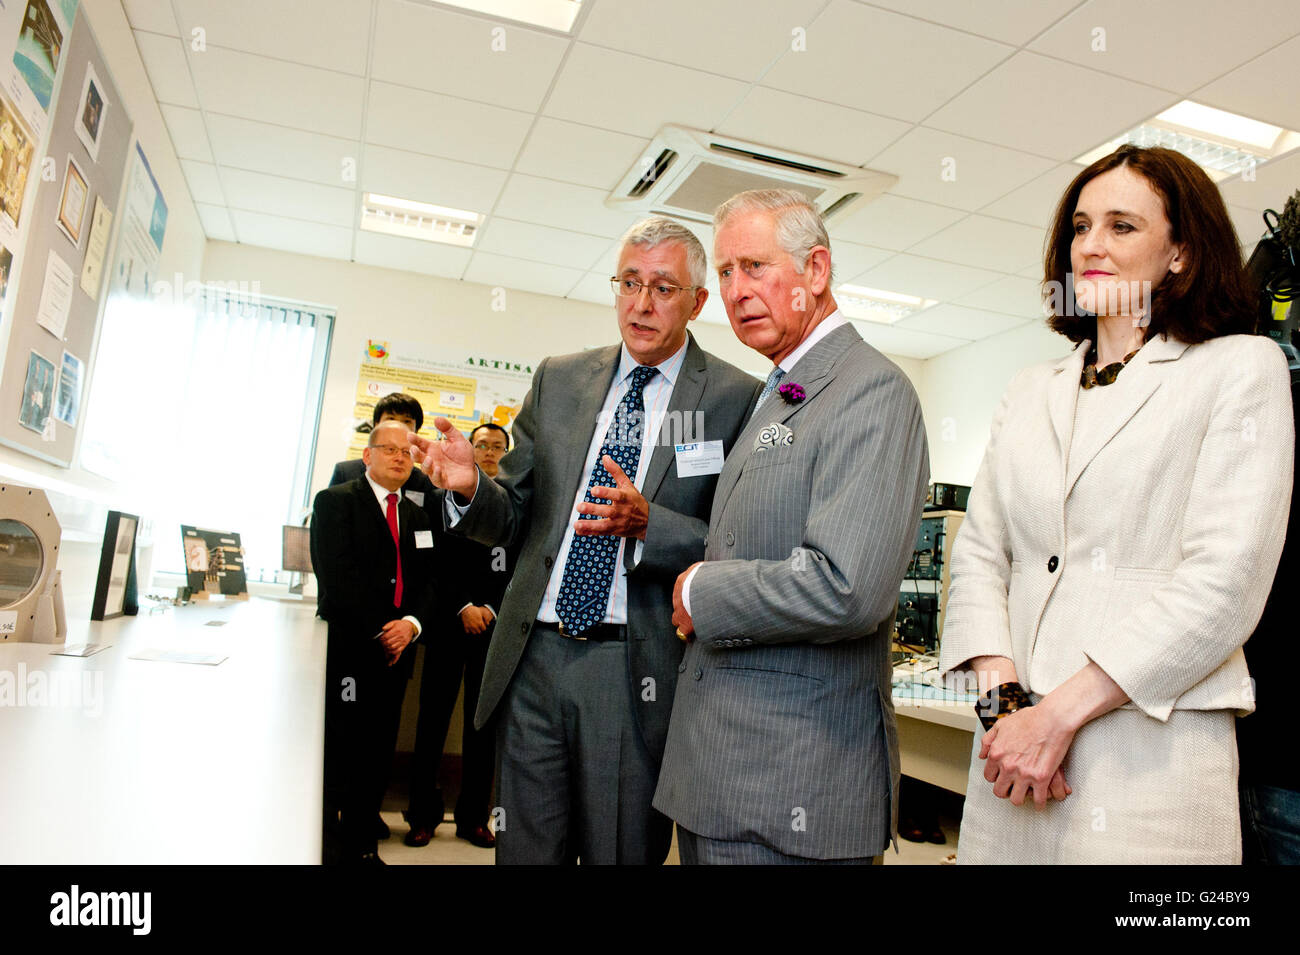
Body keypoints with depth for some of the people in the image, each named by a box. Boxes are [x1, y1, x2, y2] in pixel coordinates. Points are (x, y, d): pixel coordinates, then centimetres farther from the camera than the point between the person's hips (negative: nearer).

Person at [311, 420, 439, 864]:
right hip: (348, 645, -5)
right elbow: (337, 574, -12)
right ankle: (321, 840, 12)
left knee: (378, 752, 9)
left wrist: (411, 623, -6)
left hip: (396, 648, 5)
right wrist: (378, 630, -14)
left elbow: (428, 581, 13)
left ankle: (361, 845, 21)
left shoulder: (418, 517, 17)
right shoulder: (336, 501, -1)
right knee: (340, 748, -3)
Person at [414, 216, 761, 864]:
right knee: (523, 851, 18)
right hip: (533, 660, 4)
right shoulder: (558, 380, 8)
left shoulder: (736, 398, -4)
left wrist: (646, 524, -24)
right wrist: (471, 489, -12)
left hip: (639, 672, -3)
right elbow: (515, 518, 10)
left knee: (623, 854, 13)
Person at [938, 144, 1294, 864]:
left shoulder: (1241, 367, 0)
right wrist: (1005, 697, -8)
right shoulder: (1029, 392, 13)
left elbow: (1225, 578, -10)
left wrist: (1060, 713, -14)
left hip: (1150, 751, -3)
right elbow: (978, 551, 7)